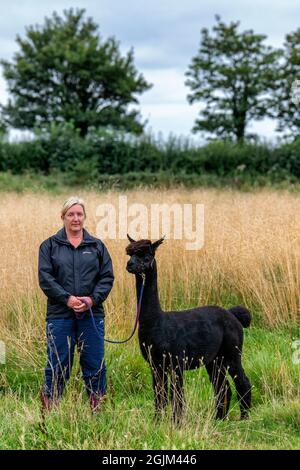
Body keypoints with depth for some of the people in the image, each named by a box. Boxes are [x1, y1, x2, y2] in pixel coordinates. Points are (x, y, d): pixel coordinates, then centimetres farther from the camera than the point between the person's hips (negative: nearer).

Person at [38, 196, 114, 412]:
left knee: (95, 362, 4)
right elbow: (45, 278, -4)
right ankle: (50, 407, 12)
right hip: (60, 314, -1)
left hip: (92, 314, 2)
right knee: (58, 363, 1)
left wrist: (92, 299, -11)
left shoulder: (97, 246, 10)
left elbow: (107, 277, 4)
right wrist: (67, 298, -15)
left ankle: (97, 407, 15)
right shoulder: (49, 246, 5)